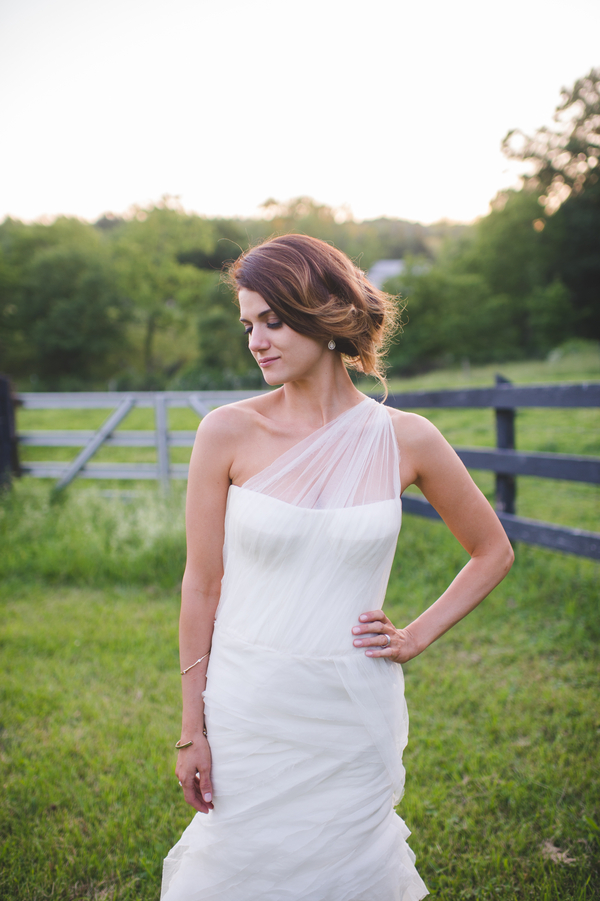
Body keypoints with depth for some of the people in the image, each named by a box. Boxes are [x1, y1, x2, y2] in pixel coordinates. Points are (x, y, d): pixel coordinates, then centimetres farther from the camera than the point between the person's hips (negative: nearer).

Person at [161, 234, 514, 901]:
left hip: (353, 716, 1)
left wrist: (417, 637, 0)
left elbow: (493, 552, 8)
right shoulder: (229, 432, -8)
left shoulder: (406, 439, -6)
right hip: (248, 710, 0)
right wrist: (192, 729, -2)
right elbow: (202, 583, -4)